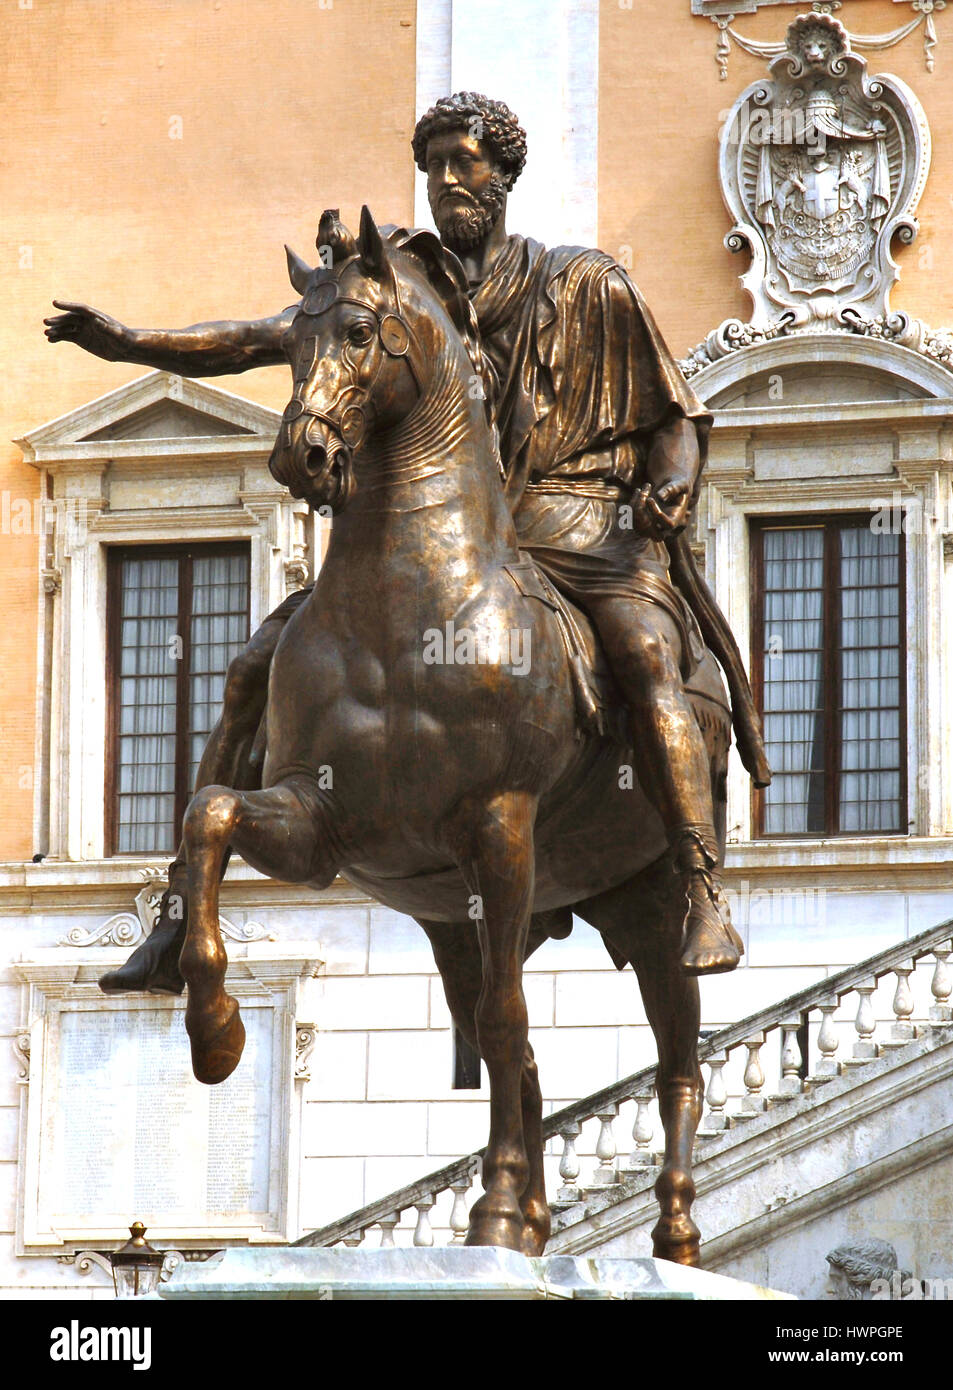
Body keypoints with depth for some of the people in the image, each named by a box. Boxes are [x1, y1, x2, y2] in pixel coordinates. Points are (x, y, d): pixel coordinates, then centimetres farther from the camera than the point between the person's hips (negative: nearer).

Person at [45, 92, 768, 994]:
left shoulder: (582, 286, 5)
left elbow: (673, 418, 8)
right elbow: (254, 343, 5)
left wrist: (671, 485, -15)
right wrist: (130, 342, -11)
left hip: (566, 522, -4)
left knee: (645, 652, -36)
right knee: (259, 667, -10)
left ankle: (706, 903, -38)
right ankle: (177, 926, -9)